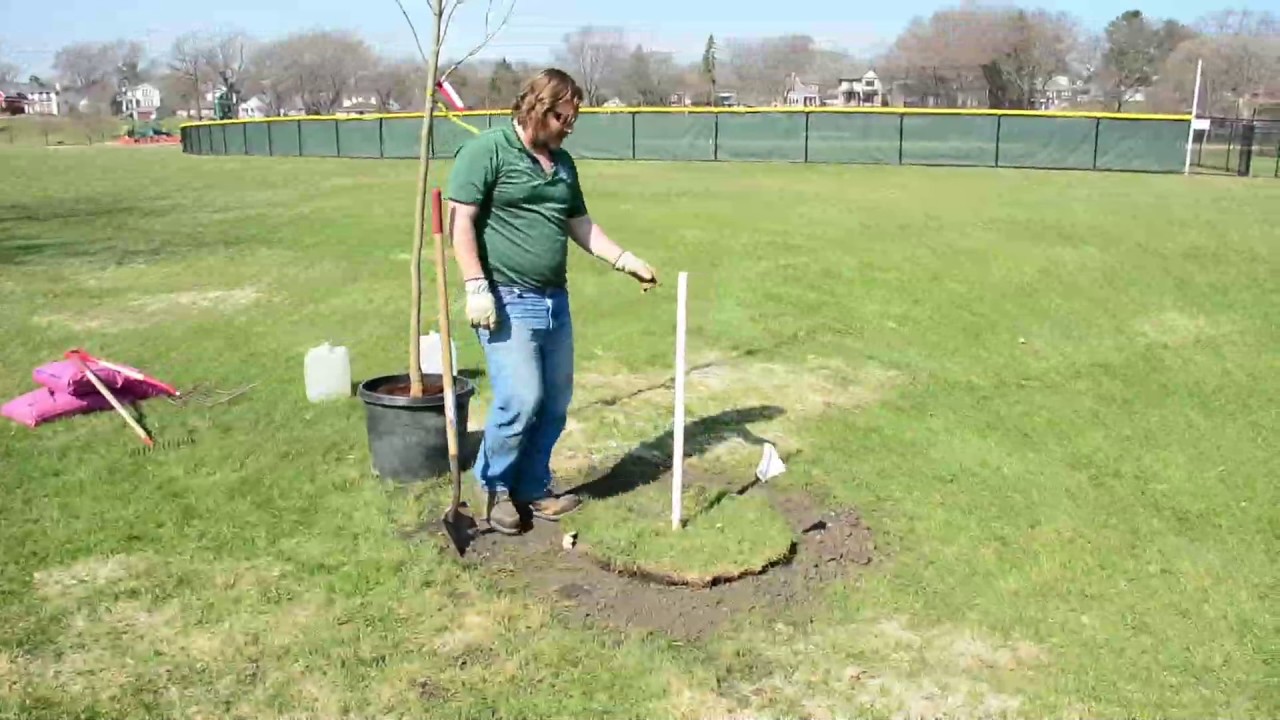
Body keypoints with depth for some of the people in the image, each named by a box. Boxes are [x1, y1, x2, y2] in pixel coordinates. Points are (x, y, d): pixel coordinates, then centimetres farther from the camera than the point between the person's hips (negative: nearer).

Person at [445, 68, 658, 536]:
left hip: (554, 300, 8)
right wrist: (476, 287, -18)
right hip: (507, 302, -7)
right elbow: (461, 221, -11)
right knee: (520, 400, -11)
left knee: (556, 402, 9)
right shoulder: (487, 151, -6)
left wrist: (625, 260, 12)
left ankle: (532, 488, 26)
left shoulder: (562, 162, 16)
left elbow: (581, 225, 22)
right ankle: (494, 486, 13)